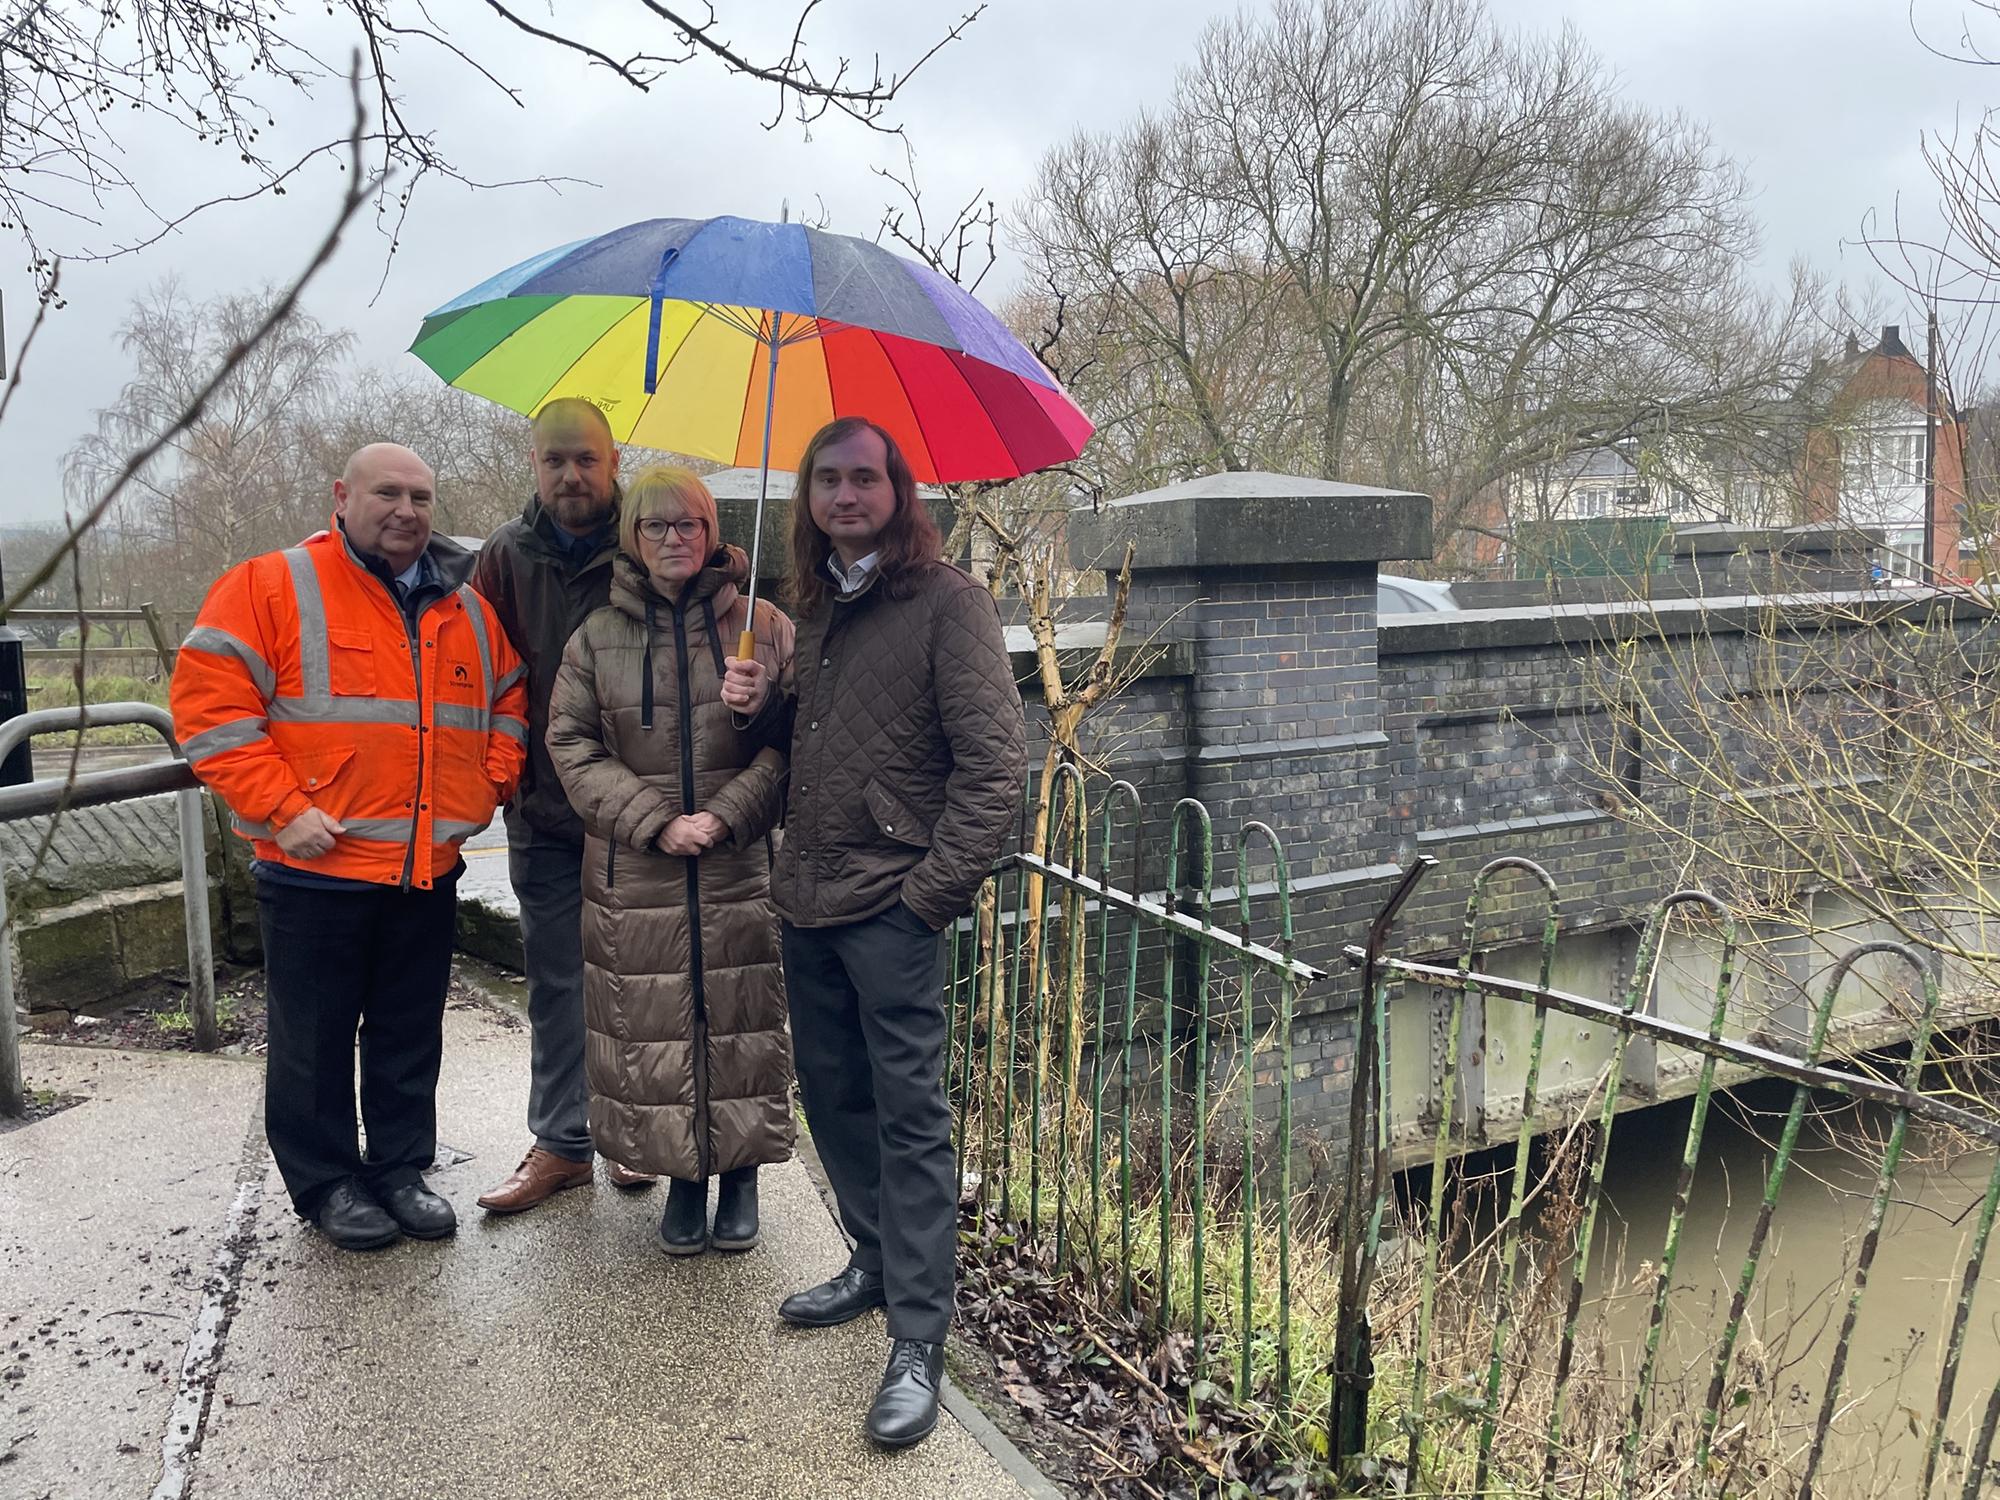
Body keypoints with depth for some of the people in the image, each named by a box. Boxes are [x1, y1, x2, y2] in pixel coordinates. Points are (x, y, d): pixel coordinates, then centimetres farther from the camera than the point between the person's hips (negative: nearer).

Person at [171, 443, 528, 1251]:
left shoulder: (467, 608, 10)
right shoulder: (273, 587, -6)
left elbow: (508, 702, 21)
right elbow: (209, 701, -12)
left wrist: (490, 785, 6)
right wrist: (281, 808, -17)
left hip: (428, 871, 5)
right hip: (316, 870, -4)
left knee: (410, 1035, 14)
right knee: (314, 1038, 9)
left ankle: (400, 1169, 29)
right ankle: (325, 1183, 25)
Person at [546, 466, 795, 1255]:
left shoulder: (760, 624, 2)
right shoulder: (599, 635, 6)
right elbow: (572, 746, 2)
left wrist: (727, 815, -14)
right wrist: (656, 823, -10)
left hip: (740, 867, -1)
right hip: (636, 875, 1)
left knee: (741, 1021, 5)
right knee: (653, 1026, 6)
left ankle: (741, 1173, 23)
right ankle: (683, 1178, 24)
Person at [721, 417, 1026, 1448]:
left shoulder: (946, 601, -9)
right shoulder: (817, 607, 14)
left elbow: (994, 761, -14)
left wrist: (939, 888, -17)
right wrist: (760, 702, 4)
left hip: (891, 907, -7)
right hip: (808, 899, 8)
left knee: (908, 1115, -2)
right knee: (832, 1093, 17)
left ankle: (918, 1342, 7)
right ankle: (876, 1261, 36)